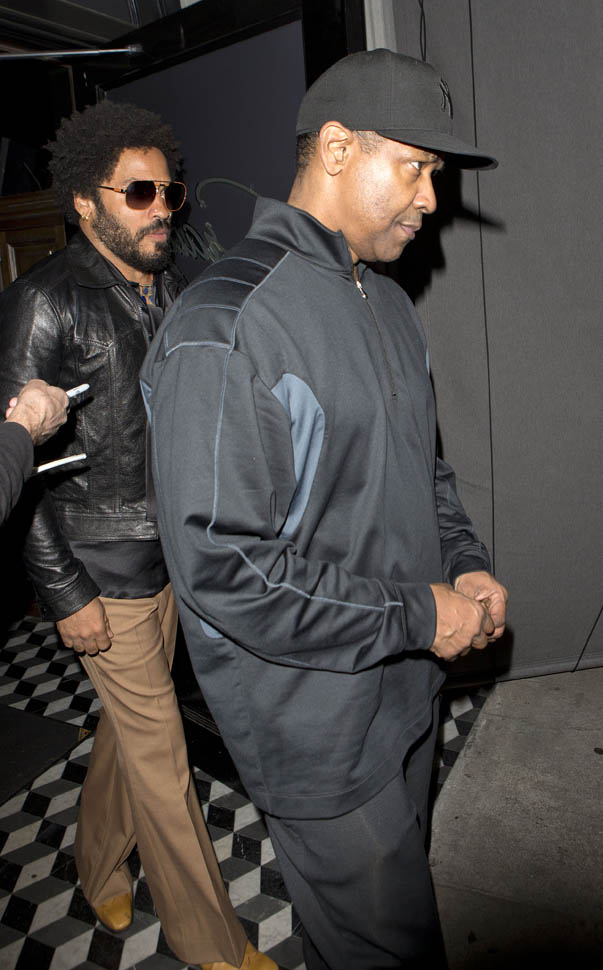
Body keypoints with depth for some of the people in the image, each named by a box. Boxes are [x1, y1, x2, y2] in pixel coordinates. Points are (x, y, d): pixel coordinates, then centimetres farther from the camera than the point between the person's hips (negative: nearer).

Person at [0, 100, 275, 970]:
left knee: (130, 725, 22)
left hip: (171, 554, 7)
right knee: (160, 753, 6)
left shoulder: (173, 288, 7)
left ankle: (100, 864, 48)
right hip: (105, 571, -6)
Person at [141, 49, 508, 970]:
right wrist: (416, 617, -20)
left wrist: (462, 565, -1)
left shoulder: (388, 304, 7)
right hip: (319, 728, -8)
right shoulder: (222, 328, -24)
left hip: (407, 686, 9)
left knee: (397, 883, 30)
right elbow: (221, 567, -28)